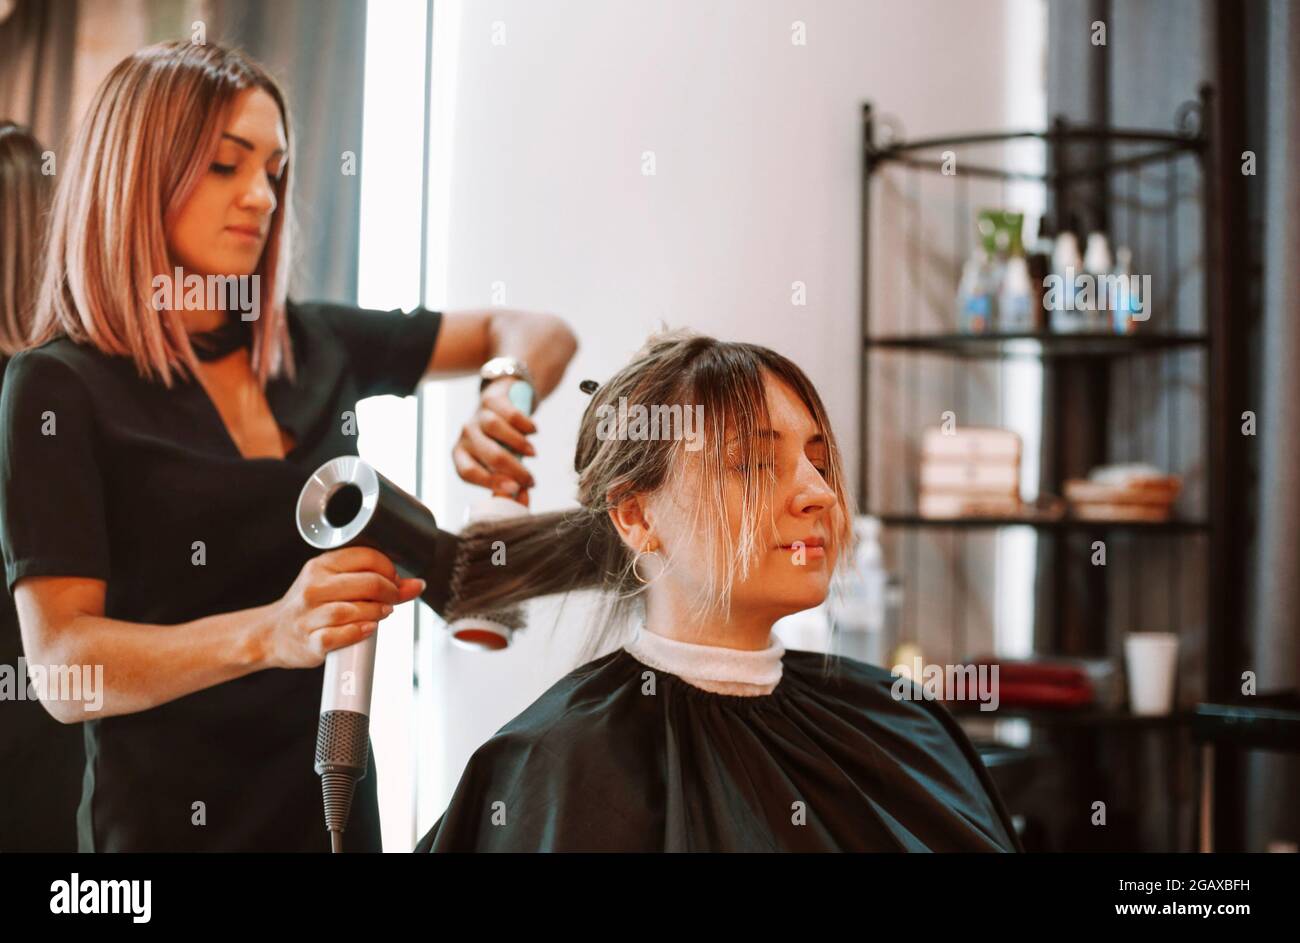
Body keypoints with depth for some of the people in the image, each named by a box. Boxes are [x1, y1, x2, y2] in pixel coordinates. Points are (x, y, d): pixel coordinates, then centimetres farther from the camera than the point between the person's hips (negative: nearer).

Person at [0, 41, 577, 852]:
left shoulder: (312, 347, 3)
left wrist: (505, 396, -13)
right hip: (167, 819, -5)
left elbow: (538, 333, 9)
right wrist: (265, 633, -35)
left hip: (333, 796, 5)